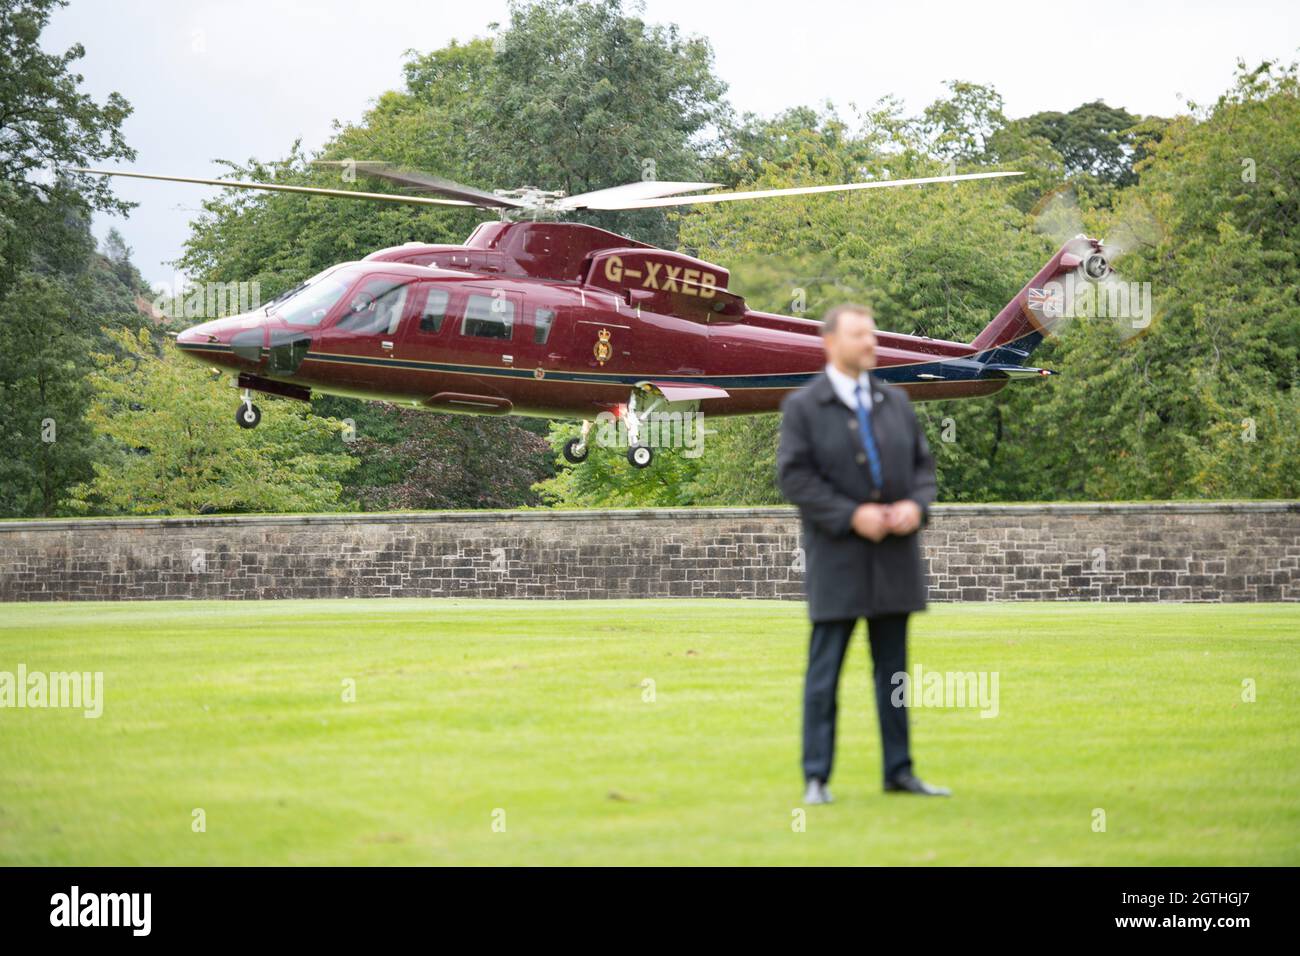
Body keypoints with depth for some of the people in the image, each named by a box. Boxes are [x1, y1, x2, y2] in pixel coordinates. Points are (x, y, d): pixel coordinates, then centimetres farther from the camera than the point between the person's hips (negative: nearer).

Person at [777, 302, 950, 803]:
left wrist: (916, 505, -7)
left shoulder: (895, 400, 12)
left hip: (895, 555, 5)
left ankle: (899, 771, 14)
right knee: (825, 668, -4)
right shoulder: (803, 405, -3)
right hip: (837, 555, -5)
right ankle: (816, 777, 0)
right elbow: (794, 476, -9)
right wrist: (852, 515, -17)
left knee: (893, 667, 8)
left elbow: (922, 462, 14)